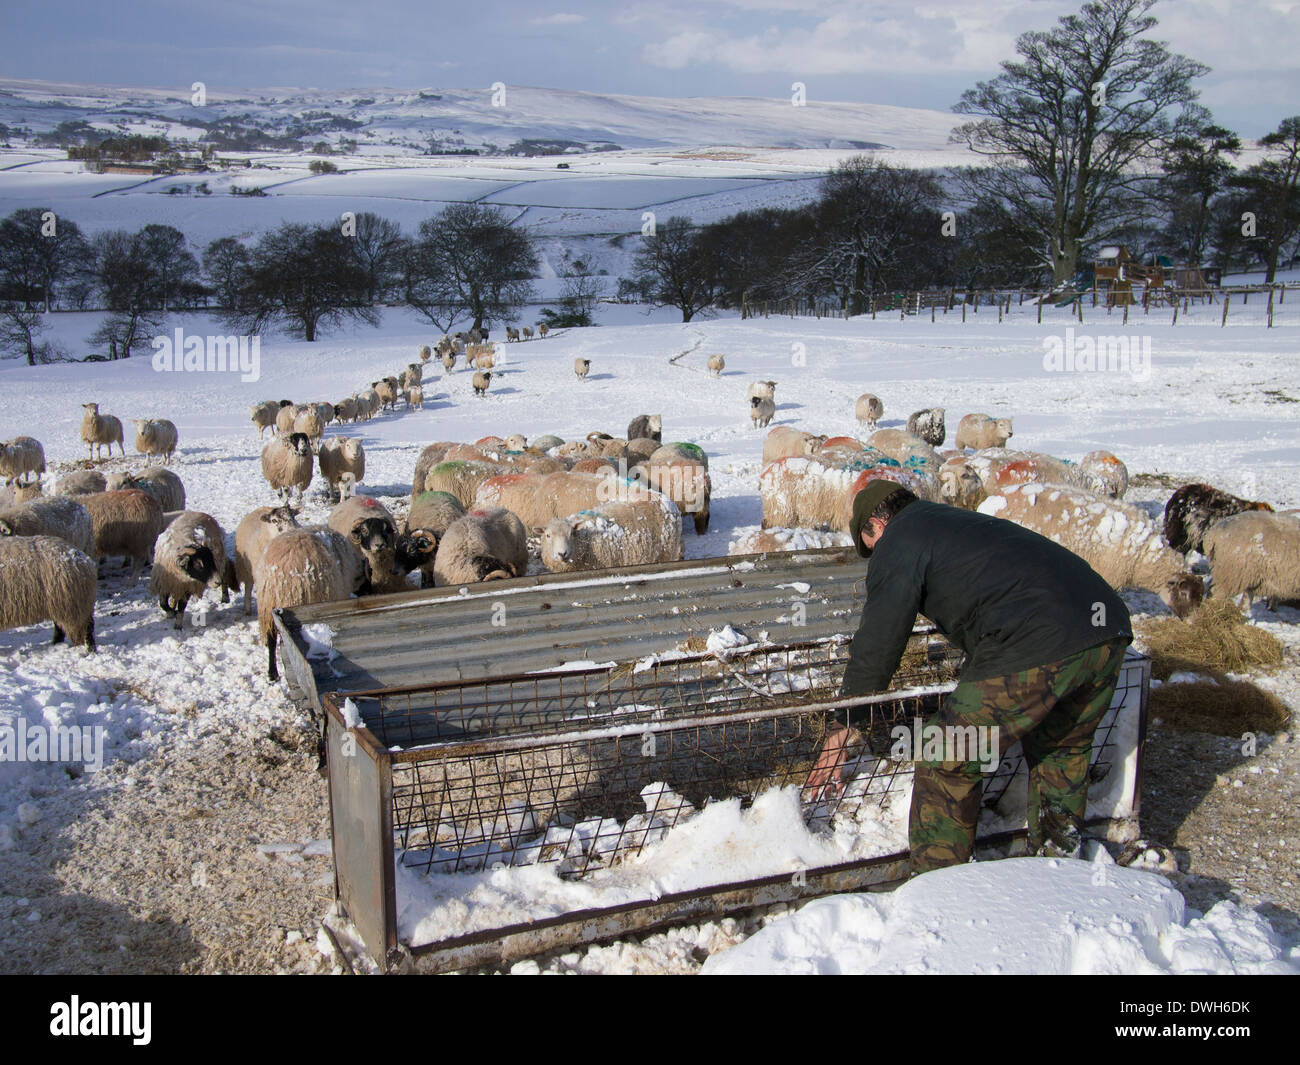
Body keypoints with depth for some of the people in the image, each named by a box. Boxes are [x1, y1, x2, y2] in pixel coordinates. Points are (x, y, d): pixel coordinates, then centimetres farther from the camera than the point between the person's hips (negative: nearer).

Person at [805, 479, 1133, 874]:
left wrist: (841, 730, 12)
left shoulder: (899, 540, 9)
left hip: (1033, 649, -8)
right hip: (1110, 629, 9)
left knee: (947, 762, 6)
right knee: (1063, 751, 31)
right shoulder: (963, 521, 34)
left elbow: (877, 644, 5)